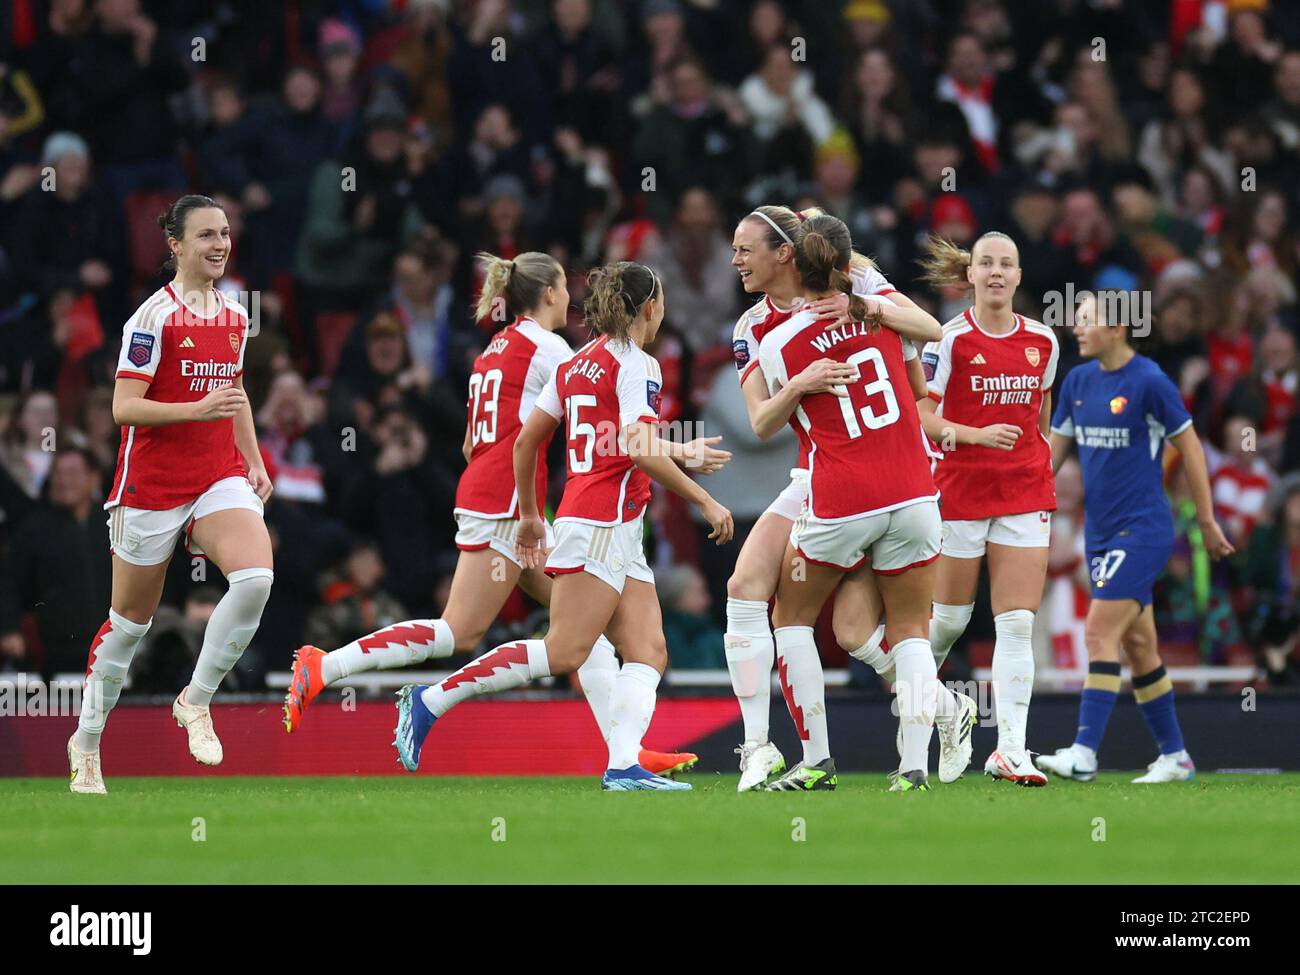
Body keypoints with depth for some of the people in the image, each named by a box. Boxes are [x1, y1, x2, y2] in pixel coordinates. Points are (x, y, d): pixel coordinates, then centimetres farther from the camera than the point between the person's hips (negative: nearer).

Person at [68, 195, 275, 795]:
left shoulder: (235, 317, 10)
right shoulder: (155, 316, -11)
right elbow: (124, 408, -16)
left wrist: (254, 462, 15)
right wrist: (200, 409, -26)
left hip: (220, 477, 5)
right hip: (152, 485, -5)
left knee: (255, 577, -23)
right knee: (130, 621, 5)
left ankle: (196, 701, -5)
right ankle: (86, 744, 24)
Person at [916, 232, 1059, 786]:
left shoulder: (1042, 341, 6)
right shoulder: (951, 339, -7)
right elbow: (921, 416, -9)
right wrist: (977, 434, -22)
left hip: (1025, 492, 3)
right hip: (961, 487, -3)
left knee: (1018, 624, -6)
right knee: (949, 617, 7)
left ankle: (1010, 751, -8)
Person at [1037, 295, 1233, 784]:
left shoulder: (1149, 382, -12)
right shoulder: (1078, 381, 7)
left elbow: (1189, 446, -6)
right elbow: (1056, 447, 16)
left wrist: (1208, 523, -2)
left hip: (1141, 529, -7)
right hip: (1100, 532, 7)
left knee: (1100, 634, -15)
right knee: (1138, 644, 11)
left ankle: (1084, 754, -18)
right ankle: (1174, 755, 19)